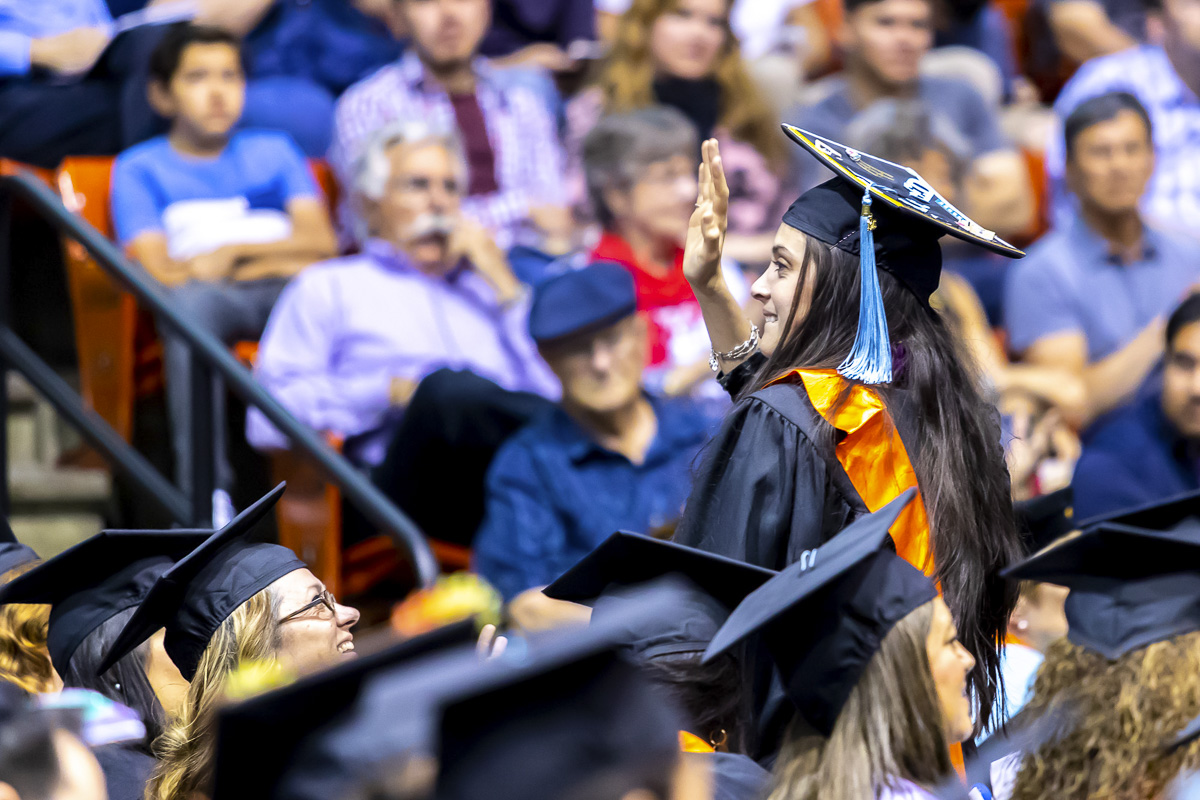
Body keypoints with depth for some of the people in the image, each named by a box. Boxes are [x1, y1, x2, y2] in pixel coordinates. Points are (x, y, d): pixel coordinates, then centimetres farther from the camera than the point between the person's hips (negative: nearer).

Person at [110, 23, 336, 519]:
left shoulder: (274, 152, 25)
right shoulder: (140, 169, 16)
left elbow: (321, 243, 12)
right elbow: (158, 272, 1)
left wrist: (235, 250, -1)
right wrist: (272, 260, 1)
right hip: (212, 305, -2)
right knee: (190, 298, -40)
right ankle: (206, 491, -47)